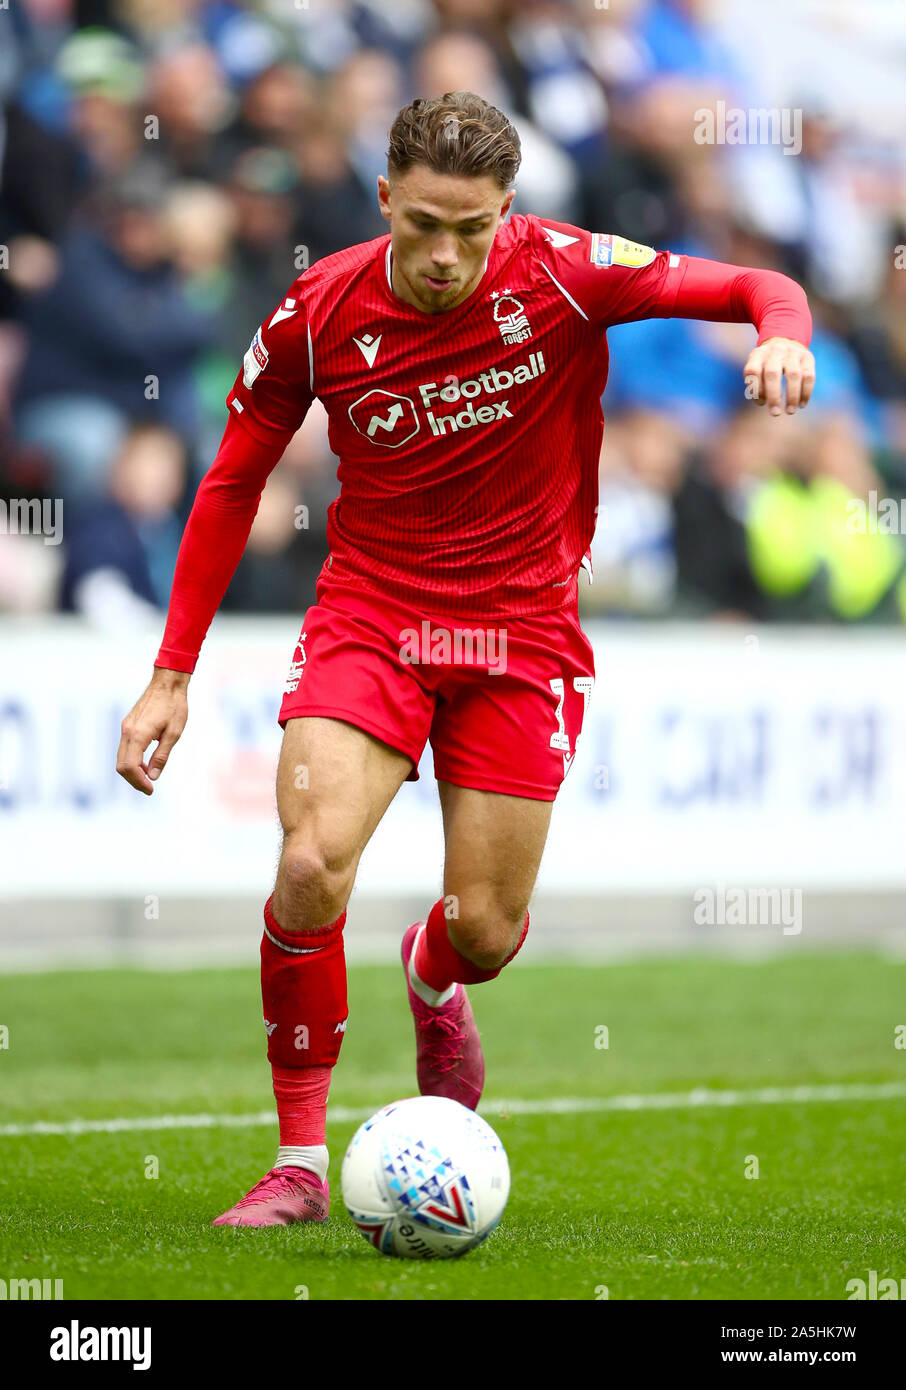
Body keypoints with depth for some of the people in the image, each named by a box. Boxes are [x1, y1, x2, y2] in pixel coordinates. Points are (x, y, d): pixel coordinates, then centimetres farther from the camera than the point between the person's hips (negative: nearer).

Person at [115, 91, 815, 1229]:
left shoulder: (561, 273, -15)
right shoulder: (317, 316, -11)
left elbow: (759, 290, -8)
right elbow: (232, 484, 2)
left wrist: (781, 335, -34)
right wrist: (172, 676, -1)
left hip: (522, 630, 0)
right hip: (369, 612, 0)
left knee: (486, 933, 1)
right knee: (311, 867, -22)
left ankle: (431, 982, 43)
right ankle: (299, 1163, -6)